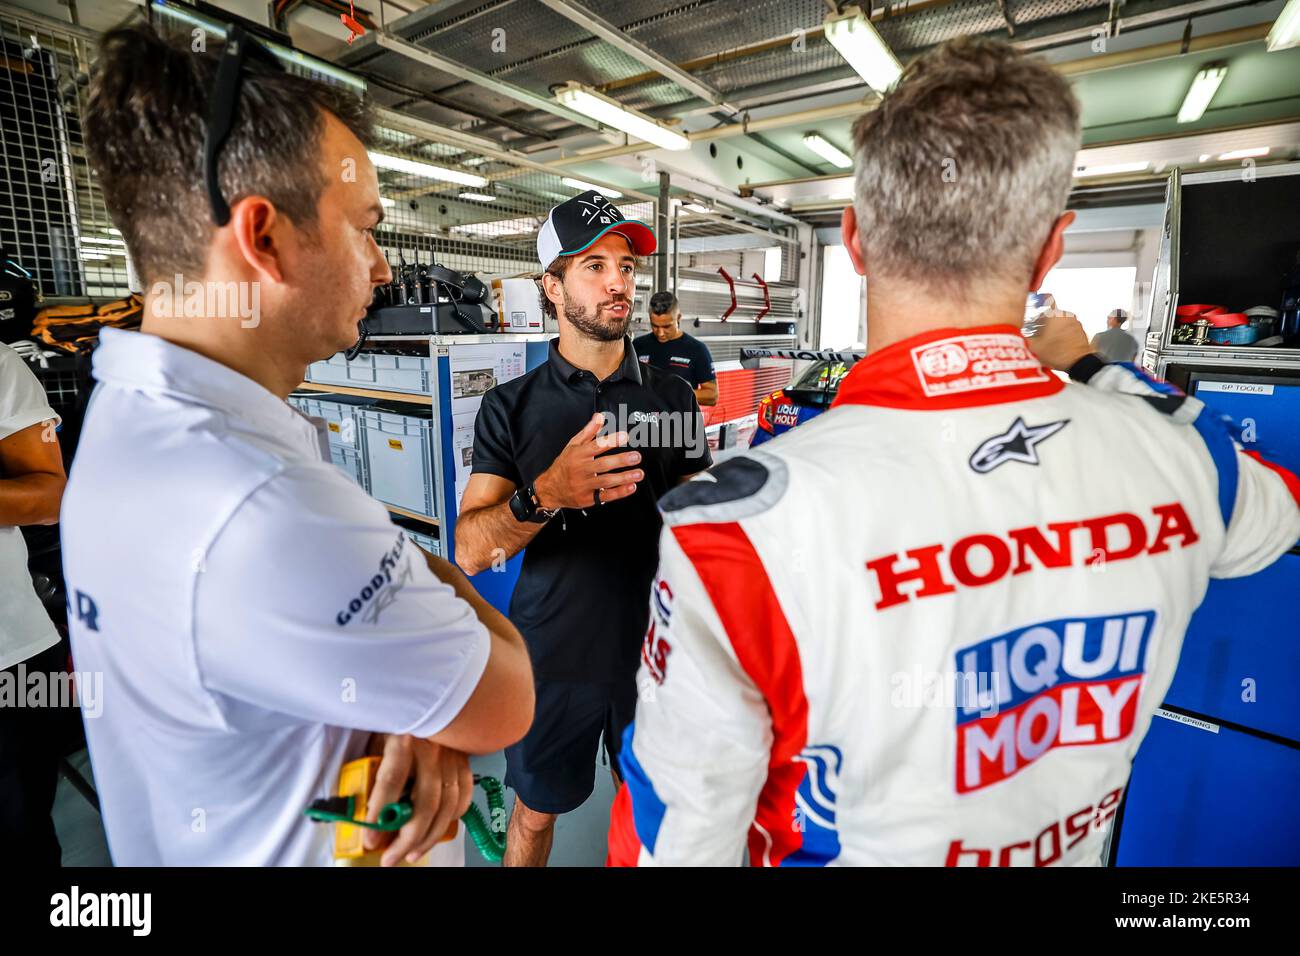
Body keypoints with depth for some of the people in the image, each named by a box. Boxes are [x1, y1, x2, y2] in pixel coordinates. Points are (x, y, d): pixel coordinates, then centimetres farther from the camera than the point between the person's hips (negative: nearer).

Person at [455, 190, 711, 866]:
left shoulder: (674, 397, -1)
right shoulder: (510, 406, -6)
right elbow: (470, 550, -13)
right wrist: (544, 494, -31)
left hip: (654, 649, 2)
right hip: (552, 655, -1)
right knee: (535, 811, 20)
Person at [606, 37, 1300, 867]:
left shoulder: (745, 525, -38)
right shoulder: (1176, 454, -20)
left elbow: (678, 840, -25)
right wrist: (1092, 369, 15)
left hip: (852, 846, -3)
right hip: (1074, 848, 4)